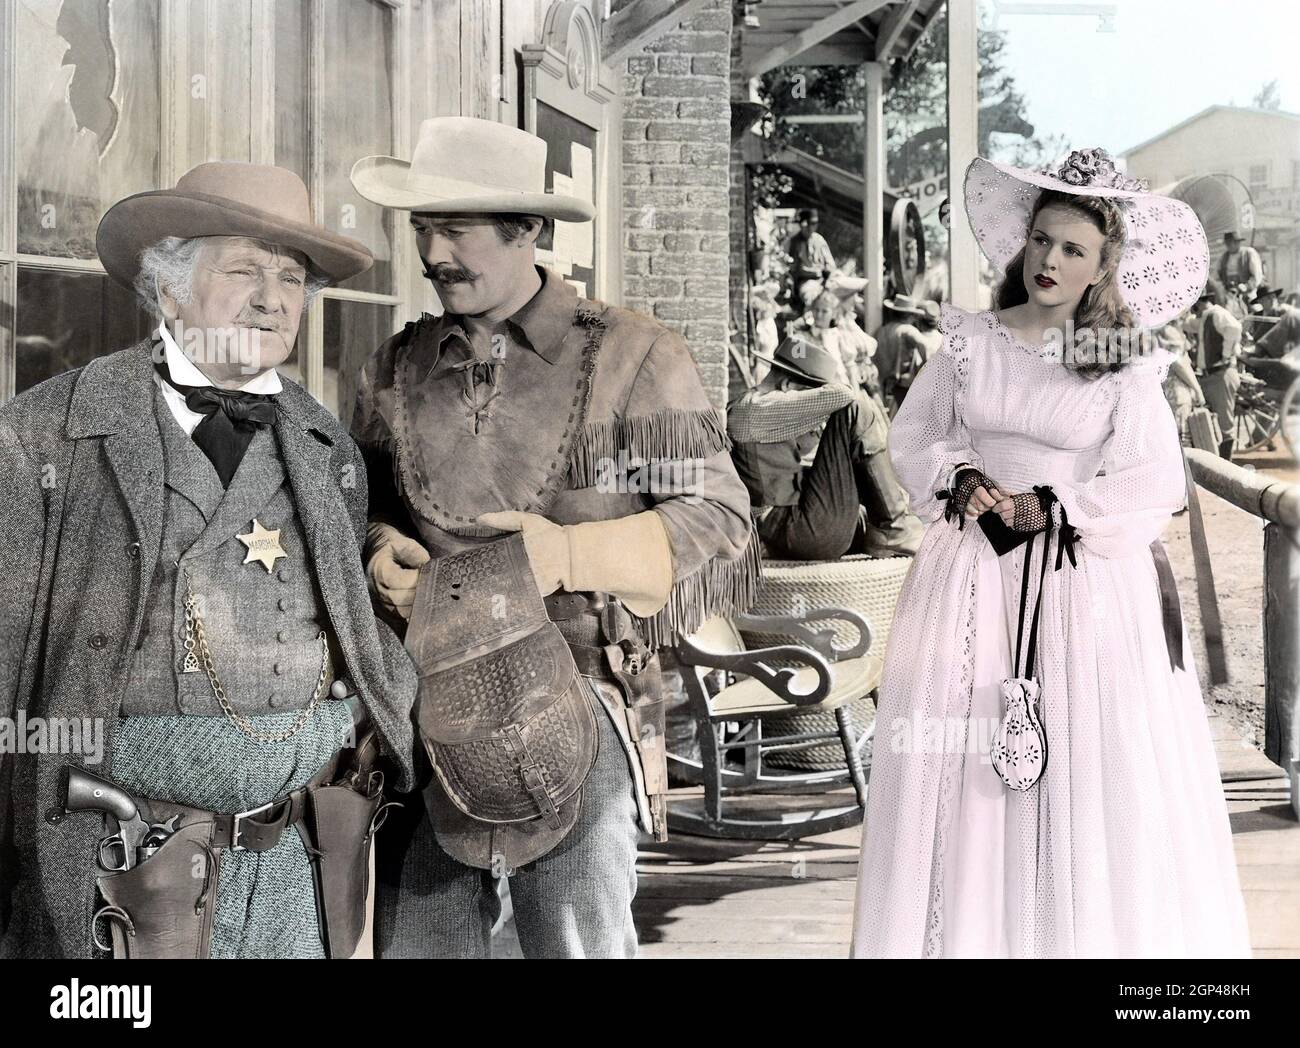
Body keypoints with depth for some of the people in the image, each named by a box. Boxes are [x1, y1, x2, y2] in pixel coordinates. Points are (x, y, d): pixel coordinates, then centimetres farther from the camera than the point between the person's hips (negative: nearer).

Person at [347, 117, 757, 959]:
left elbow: (717, 518, -5)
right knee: (413, 936, 9)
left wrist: (571, 552, -19)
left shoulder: (633, 358, -1)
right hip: (427, 704, 4)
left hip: (573, 706, -4)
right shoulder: (398, 368, 13)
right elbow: (359, 508, 23)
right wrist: (377, 557, -2)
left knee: (580, 939, 3)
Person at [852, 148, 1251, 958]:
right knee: (963, 768, 4)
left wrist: (1049, 511, -15)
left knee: (1093, 775, -1)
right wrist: (962, 479, -8)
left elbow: (1156, 485, -8)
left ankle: (1091, 931, 11)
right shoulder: (971, 341, 4)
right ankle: (971, 928, 15)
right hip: (973, 579, 2)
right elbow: (915, 435, 10)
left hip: (1088, 583, -2)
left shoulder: (1126, 366, -3)